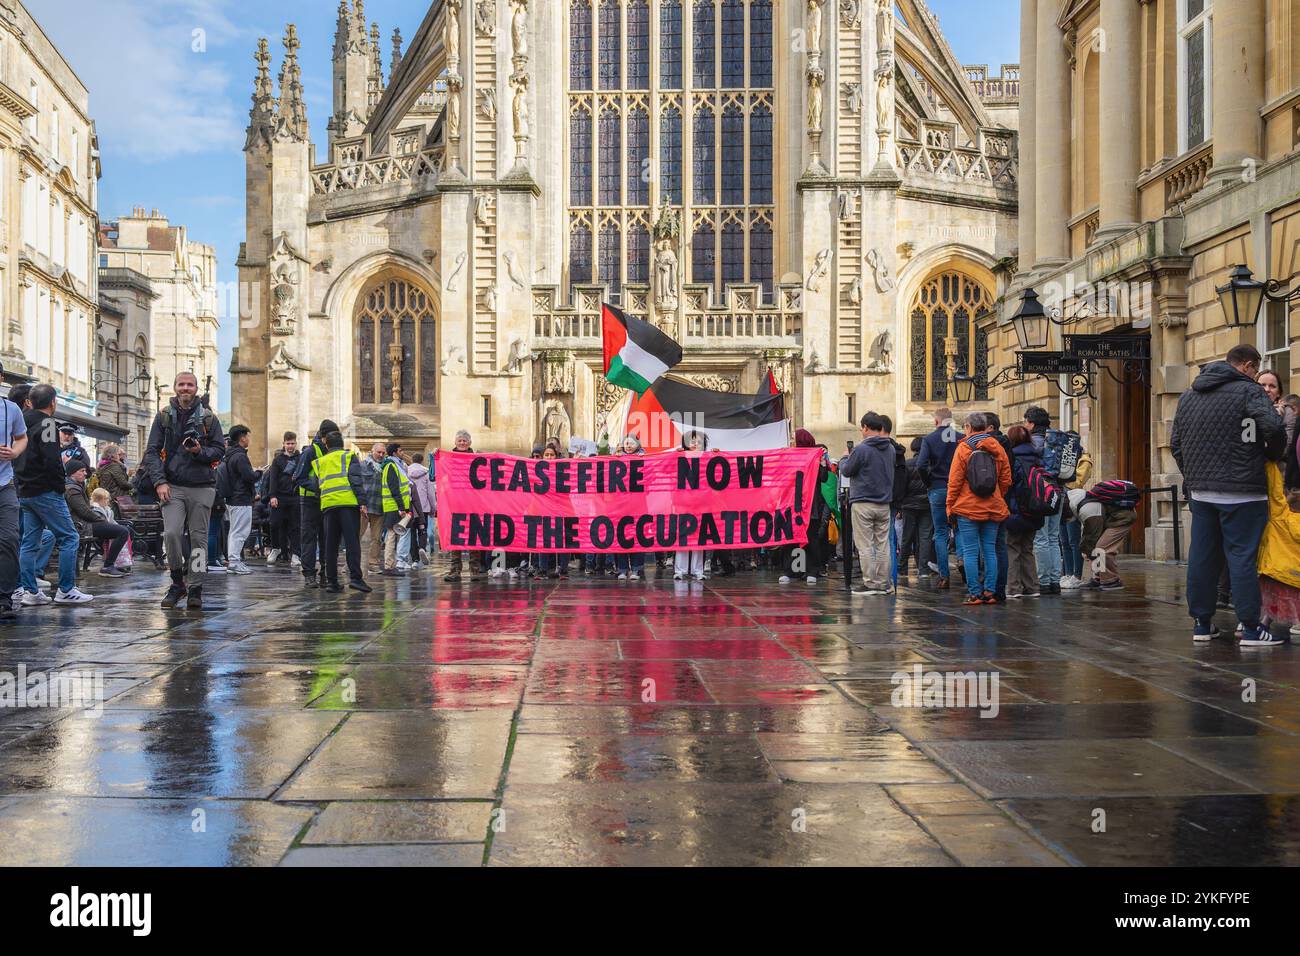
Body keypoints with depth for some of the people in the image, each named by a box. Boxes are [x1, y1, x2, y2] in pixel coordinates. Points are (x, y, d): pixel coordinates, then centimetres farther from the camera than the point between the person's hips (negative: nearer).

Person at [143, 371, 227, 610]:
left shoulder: (208, 418, 8)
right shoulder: (163, 417, 8)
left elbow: (220, 450, 8)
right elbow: (152, 451, 5)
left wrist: (201, 452, -13)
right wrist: (159, 482, -7)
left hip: (202, 487, 0)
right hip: (173, 487, 0)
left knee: (199, 537, 1)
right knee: (171, 533, -15)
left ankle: (195, 589, 9)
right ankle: (178, 582, 3)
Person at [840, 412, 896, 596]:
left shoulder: (861, 449, -14)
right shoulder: (890, 448, 7)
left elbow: (846, 471, -5)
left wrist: (845, 459, 16)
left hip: (863, 503, -6)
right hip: (884, 503, 6)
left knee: (865, 546, -1)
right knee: (883, 544, 9)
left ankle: (870, 583, -2)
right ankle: (883, 584, 12)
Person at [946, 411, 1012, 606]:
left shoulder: (963, 448, -5)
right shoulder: (997, 449, 7)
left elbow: (954, 481, -7)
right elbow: (1006, 480, 9)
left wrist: (950, 506, -1)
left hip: (968, 509, -4)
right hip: (993, 509, 4)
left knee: (970, 552, -1)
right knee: (990, 550, 8)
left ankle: (974, 593, -2)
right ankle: (989, 592, 8)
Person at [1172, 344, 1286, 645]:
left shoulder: (1188, 396, 15)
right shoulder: (1248, 391, -7)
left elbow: (1176, 443, 17)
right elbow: (1274, 427, -20)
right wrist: (1272, 455, -1)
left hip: (1200, 492, 6)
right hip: (1240, 492, -6)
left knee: (1202, 556, 9)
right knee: (1242, 557, -4)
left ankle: (1201, 623, 15)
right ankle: (1251, 627, -3)